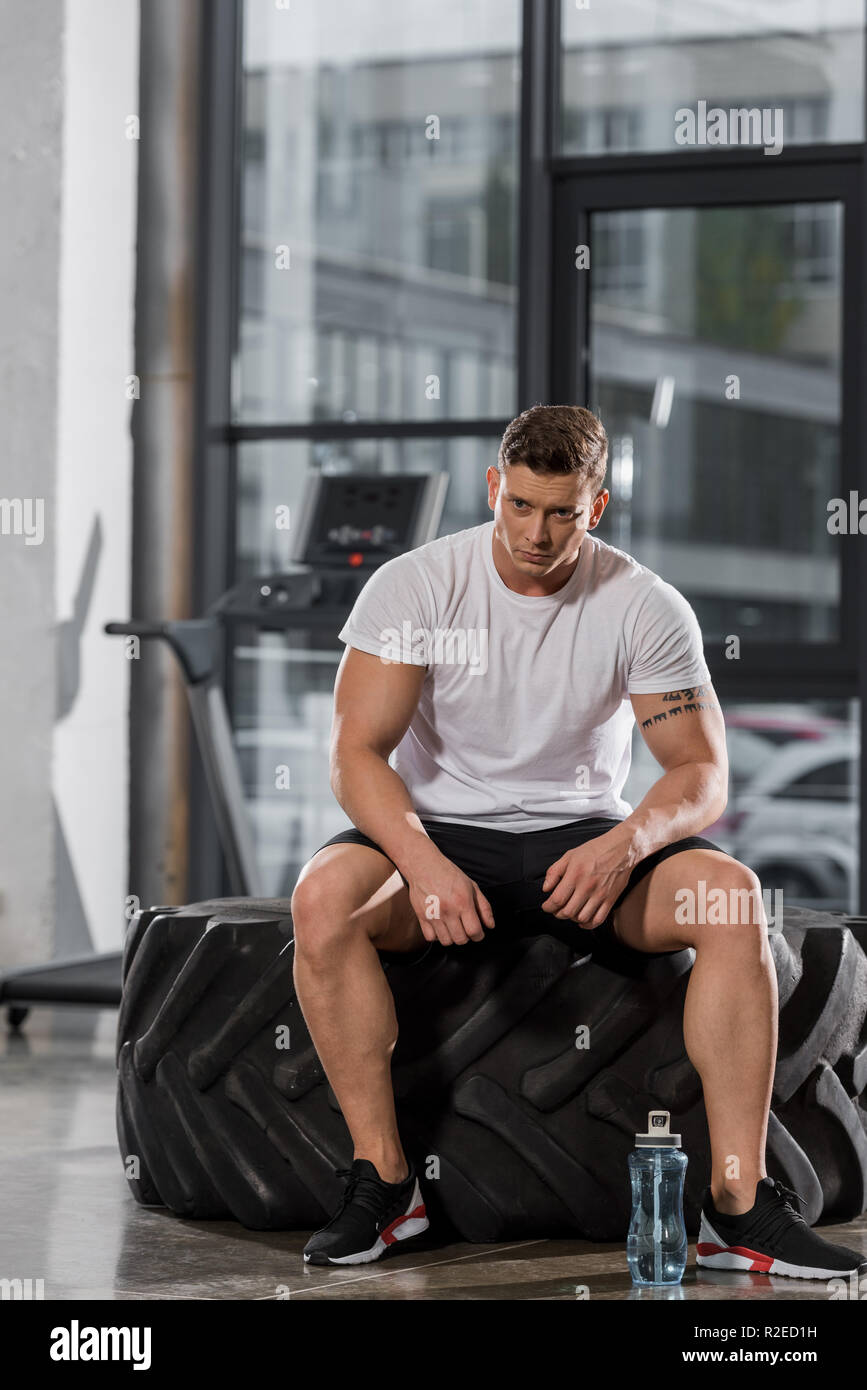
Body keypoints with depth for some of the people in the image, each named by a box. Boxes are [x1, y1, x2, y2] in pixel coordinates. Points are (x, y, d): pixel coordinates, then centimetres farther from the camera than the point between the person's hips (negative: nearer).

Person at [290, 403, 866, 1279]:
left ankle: (739, 1205, -27)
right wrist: (424, 864, -32)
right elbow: (356, 753, -13)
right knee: (324, 895, -34)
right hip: (441, 834, -1)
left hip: (583, 838, 1)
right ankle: (383, 1180, -22)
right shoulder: (412, 589, -8)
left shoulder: (646, 608, -5)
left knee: (732, 893, -28)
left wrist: (626, 845, -27)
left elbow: (702, 772, -4)